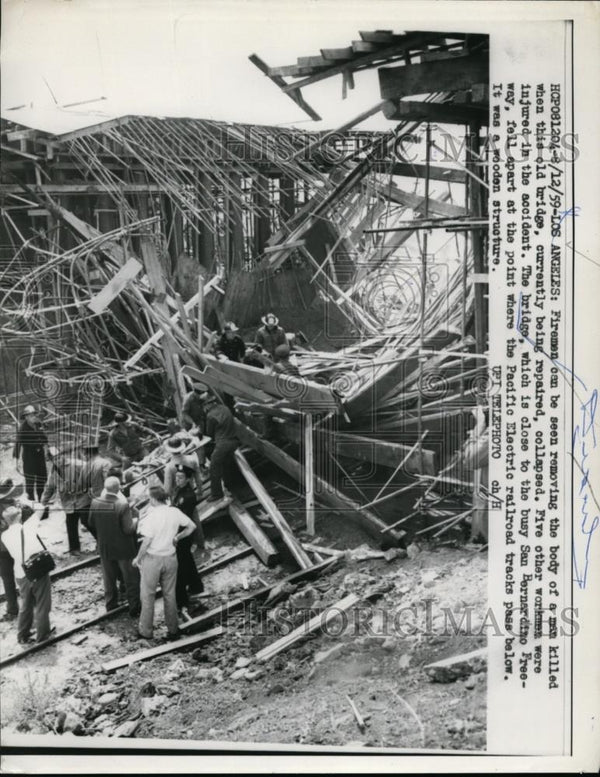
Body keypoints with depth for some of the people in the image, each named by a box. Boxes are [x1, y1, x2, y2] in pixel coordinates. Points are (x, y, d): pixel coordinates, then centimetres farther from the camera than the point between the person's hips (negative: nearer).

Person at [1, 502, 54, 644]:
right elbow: (40, 508, -4)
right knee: (42, 605, 13)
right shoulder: (28, 526, -13)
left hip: (21, 575, 4)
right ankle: (42, 635, 23)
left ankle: (23, 636, 29)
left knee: (25, 606, 22)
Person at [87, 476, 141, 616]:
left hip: (104, 548, 4)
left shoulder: (95, 503, -12)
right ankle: (134, 608, 21)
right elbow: (128, 529, -24)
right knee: (131, 579, 13)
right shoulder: (123, 505, -27)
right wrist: (136, 520, -4)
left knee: (109, 579, 21)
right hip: (124, 549, -4)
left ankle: (110, 605, 32)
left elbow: (91, 524, 1)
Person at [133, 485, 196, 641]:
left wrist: (138, 558, -7)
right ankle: (173, 629, 24)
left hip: (152, 558, -4)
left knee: (148, 595, 12)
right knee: (169, 594, 16)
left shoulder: (151, 516, -20)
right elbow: (192, 526, 3)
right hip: (170, 557, 5)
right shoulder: (175, 512, -5)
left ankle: (146, 631, 22)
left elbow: (147, 541, -20)